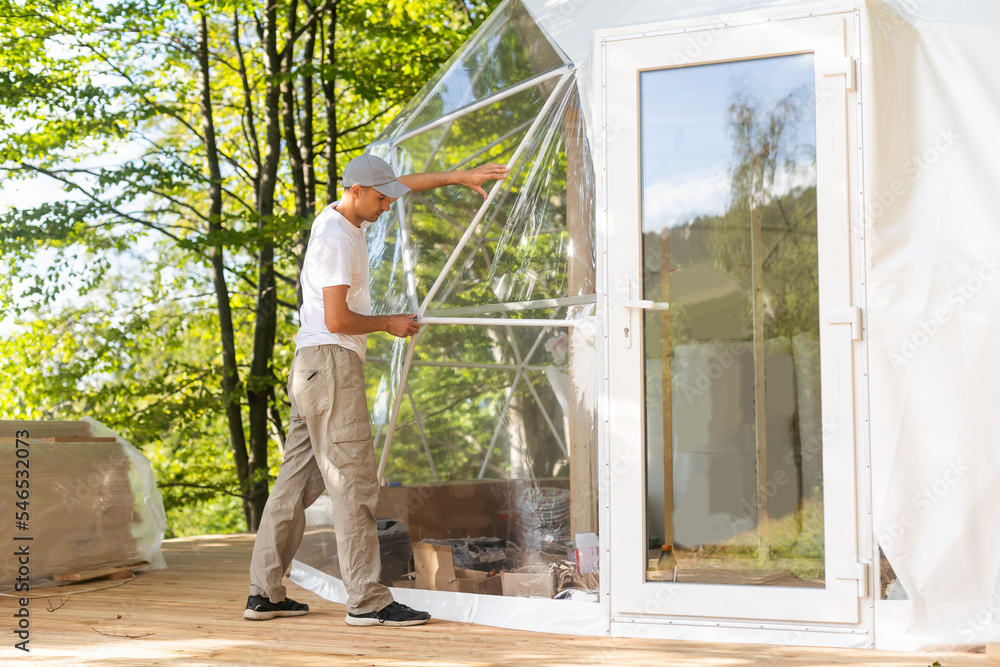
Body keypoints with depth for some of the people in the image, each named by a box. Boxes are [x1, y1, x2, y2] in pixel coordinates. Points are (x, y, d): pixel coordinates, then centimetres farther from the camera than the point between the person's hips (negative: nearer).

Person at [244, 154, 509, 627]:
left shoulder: (339, 218, 15)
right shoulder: (338, 238, -14)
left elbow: (405, 183, 28)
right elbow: (337, 320, -18)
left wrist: (460, 176, 24)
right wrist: (389, 323, -4)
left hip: (310, 371, 10)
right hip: (330, 362, -10)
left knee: (297, 482, 9)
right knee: (353, 482, -10)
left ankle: (264, 593, 12)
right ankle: (366, 600, -9)